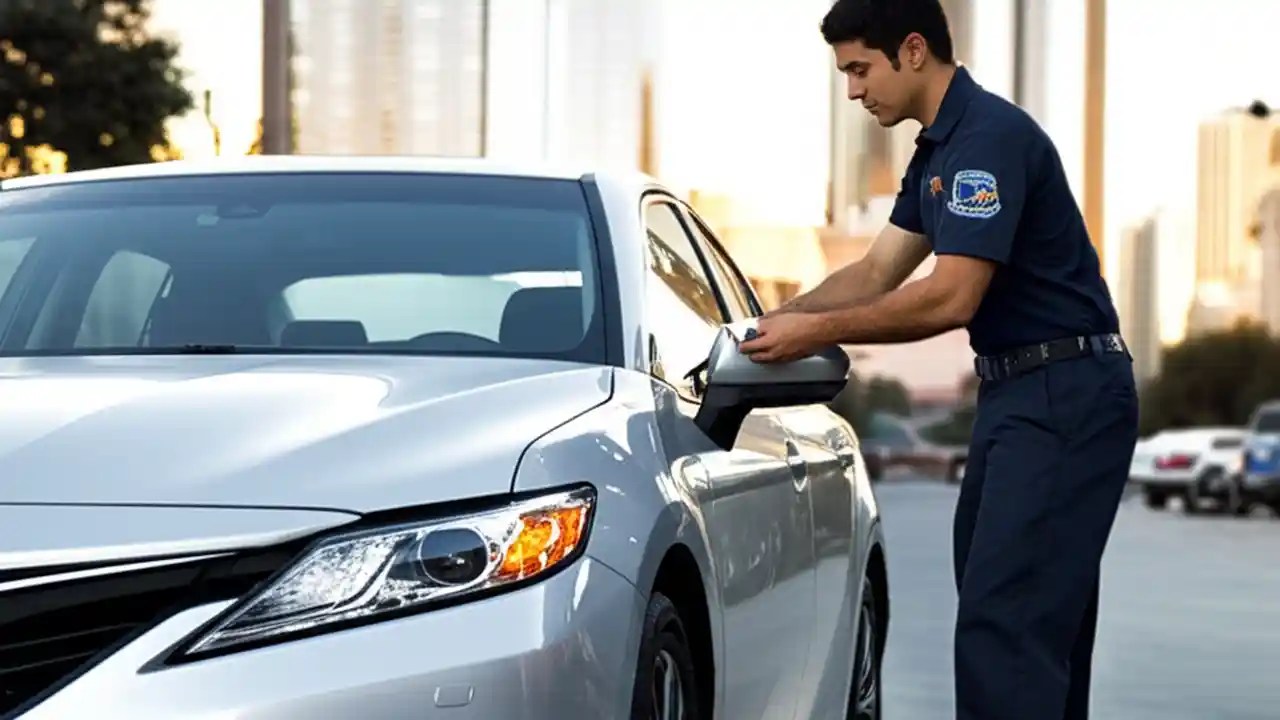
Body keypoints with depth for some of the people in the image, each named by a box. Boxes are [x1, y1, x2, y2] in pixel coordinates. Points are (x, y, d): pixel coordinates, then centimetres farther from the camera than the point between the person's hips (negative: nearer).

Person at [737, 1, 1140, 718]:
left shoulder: (990, 136, -17)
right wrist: (779, 319, 8)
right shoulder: (939, 148, 15)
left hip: (1066, 398, -11)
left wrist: (820, 331, -16)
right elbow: (878, 272, 19)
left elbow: (951, 298, -23)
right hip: (1021, 392, 11)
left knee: (1003, 614, -14)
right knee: (1044, 610, 14)